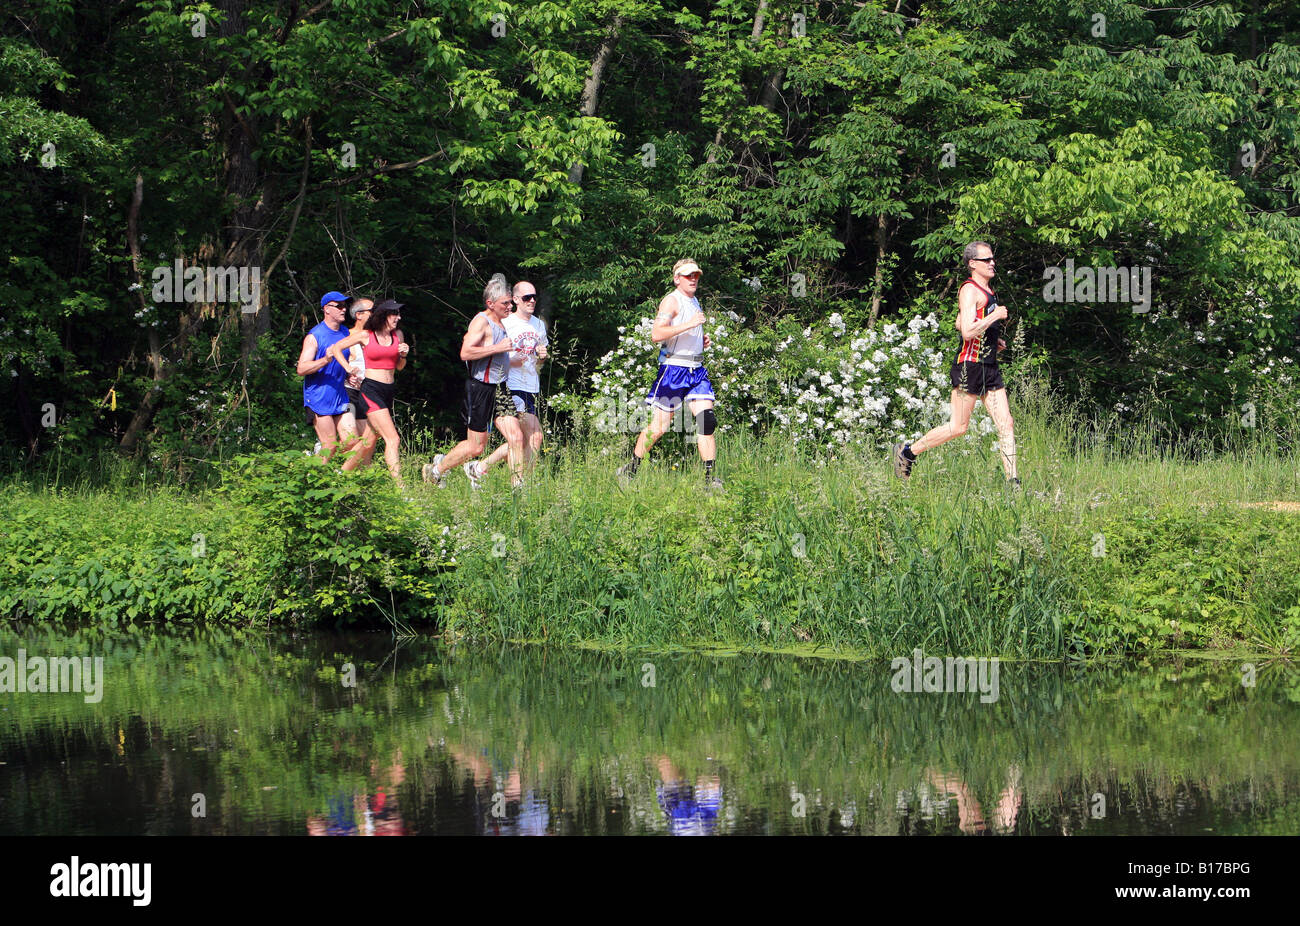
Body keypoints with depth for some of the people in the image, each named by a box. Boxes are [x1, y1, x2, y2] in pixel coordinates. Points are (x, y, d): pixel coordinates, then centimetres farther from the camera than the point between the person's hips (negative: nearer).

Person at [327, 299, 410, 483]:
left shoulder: (397, 335, 10)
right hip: (371, 390, -6)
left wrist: (404, 355, -1)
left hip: (389, 391, 6)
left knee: (370, 441, 11)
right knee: (392, 439, -17)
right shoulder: (366, 335, -3)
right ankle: (399, 486, -22)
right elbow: (336, 348, 7)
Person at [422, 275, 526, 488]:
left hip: (498, 388, 8)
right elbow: (466, 353, -25)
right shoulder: (481, 321, -14)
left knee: (516, 437, -4)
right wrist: (498, 348, -24)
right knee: (476, 445, -1)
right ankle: (437, 469, 19)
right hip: (480, 388, -8)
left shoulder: (500, 322, 15)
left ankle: (518, 485, -1)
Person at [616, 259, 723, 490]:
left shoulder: (694, 302, 19)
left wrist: (702, 340, 14)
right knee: (659, 426, -2)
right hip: (673, 369, -7)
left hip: (696, 370, 7)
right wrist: (689, 325, -24)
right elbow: (656, 334, -21)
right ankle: (630, 470, 15)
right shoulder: (672, 301, -8)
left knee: (707, 421, -7)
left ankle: (709, 479, -7)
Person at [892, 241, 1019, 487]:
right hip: (969, 365, -9)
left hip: (989, 368, 9)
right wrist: (995, 316, -18)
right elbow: (967, 332, -23)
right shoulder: (970, 291, -12)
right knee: (958, 427, -3)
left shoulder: (987, 291, 17)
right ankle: (907, 452, 12)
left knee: (1006, 424, 0)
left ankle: (1013, 481, -1)